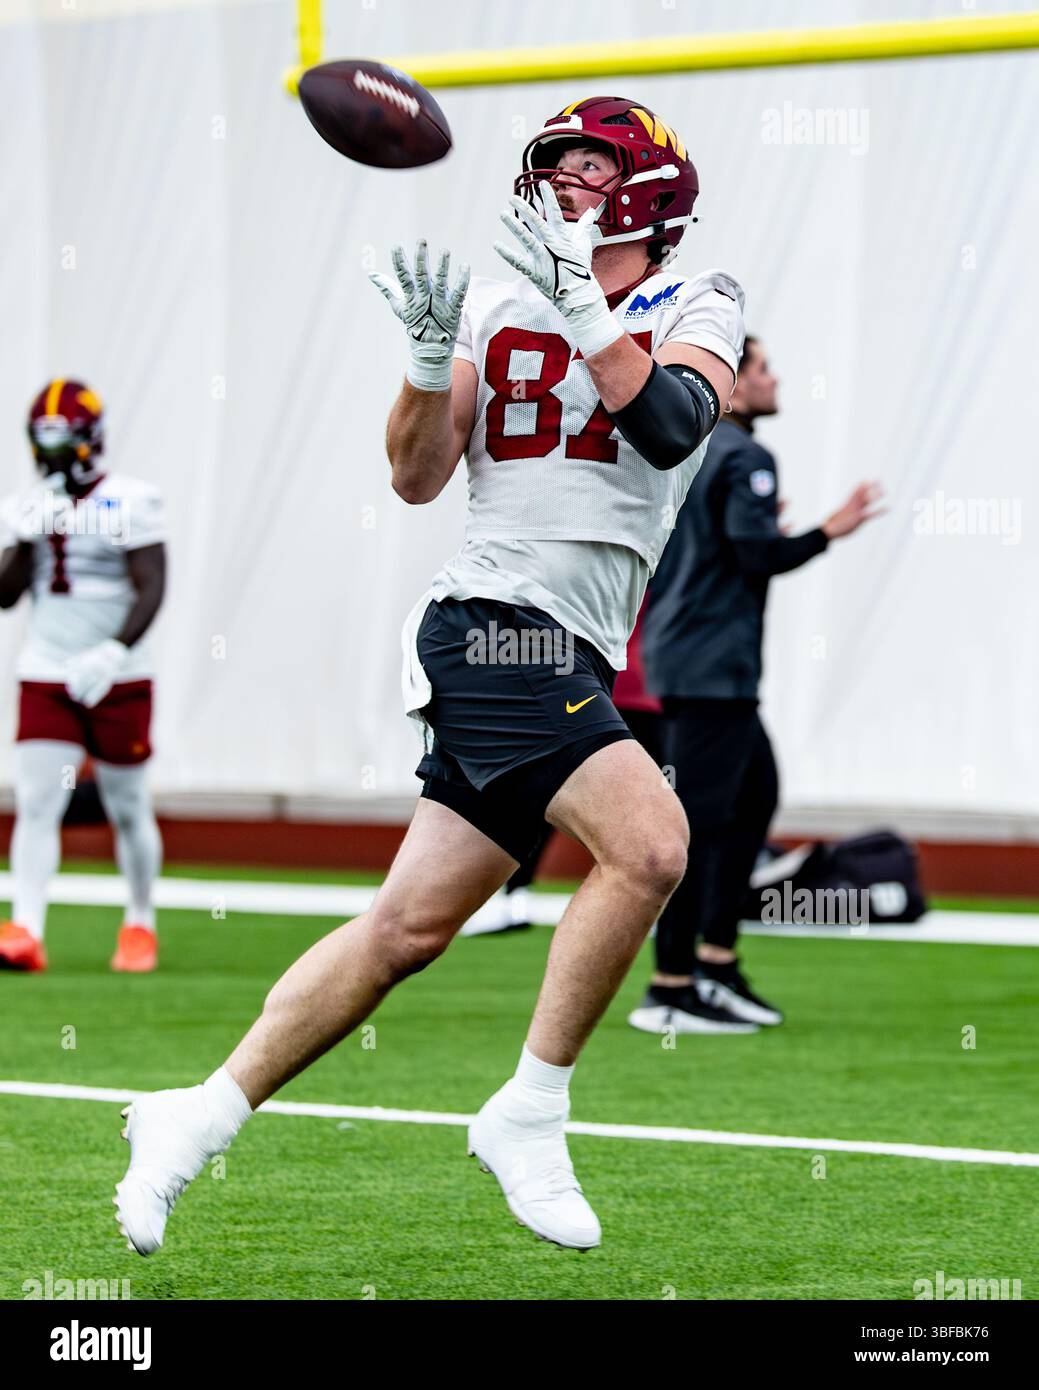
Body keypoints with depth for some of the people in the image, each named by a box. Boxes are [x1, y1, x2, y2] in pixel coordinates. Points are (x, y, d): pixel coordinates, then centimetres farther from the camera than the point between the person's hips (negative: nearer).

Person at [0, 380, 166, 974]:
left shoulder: (129, 502, -8)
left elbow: (151, 590, -14)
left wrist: (114, 652, -26)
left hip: (118, 680, -3)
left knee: (128, 809, 7)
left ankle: (141, 924, 25)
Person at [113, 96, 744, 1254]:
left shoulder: (696, 306, 9)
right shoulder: (502, 299, 7)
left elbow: (673, 427, -13)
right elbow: (417, 479, 4)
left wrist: (581, 305, -22)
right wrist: (431, 360, -12)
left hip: (568, 658, 4)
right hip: (497, 620, -4)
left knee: (409, 928, 4)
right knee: (649, 846, -23)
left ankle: (200, 1120, 13)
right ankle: (528, 1116, -12)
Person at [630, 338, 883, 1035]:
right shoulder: (744, 458, -12)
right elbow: (759, 557, -20)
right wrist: (829, 531, -11)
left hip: (677, 656, 10)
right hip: (714, 665, -10)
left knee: (756, 793, 17)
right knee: (699, 819, -9)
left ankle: (715, 962, 16)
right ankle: (670, 991, -9)